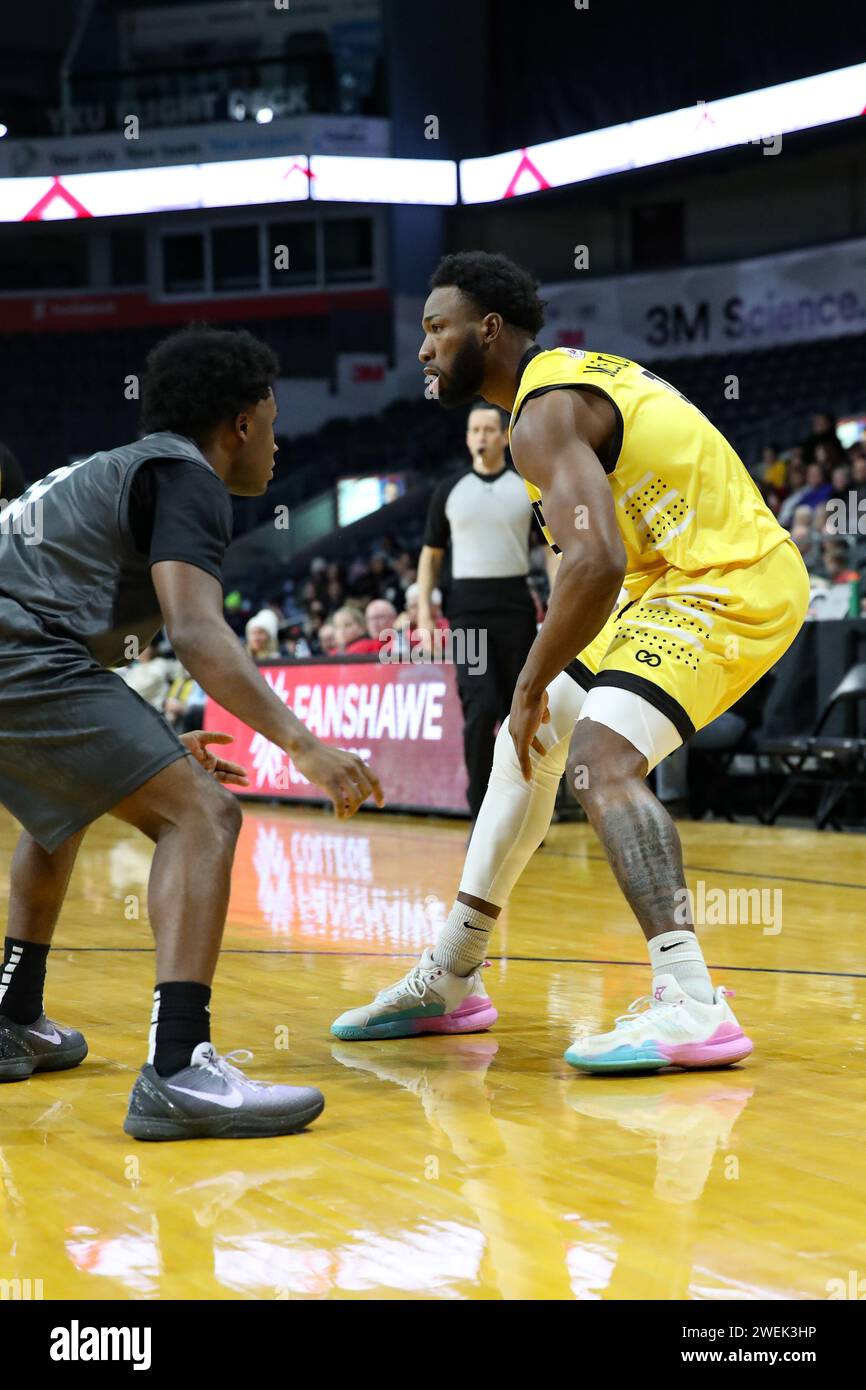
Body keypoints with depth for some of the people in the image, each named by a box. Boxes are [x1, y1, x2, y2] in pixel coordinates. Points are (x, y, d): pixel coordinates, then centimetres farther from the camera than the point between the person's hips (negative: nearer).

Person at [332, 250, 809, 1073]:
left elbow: (597, 564, -33)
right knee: (526, 741, 14)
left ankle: (691, 1005, -33)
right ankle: (450, 980, 23)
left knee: (600, 758, -26)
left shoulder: (544, 416, -19)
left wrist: (534, 683, -21)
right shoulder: (575, 374, 13)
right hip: (675, 575, 11)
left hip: (731, 583, -11)